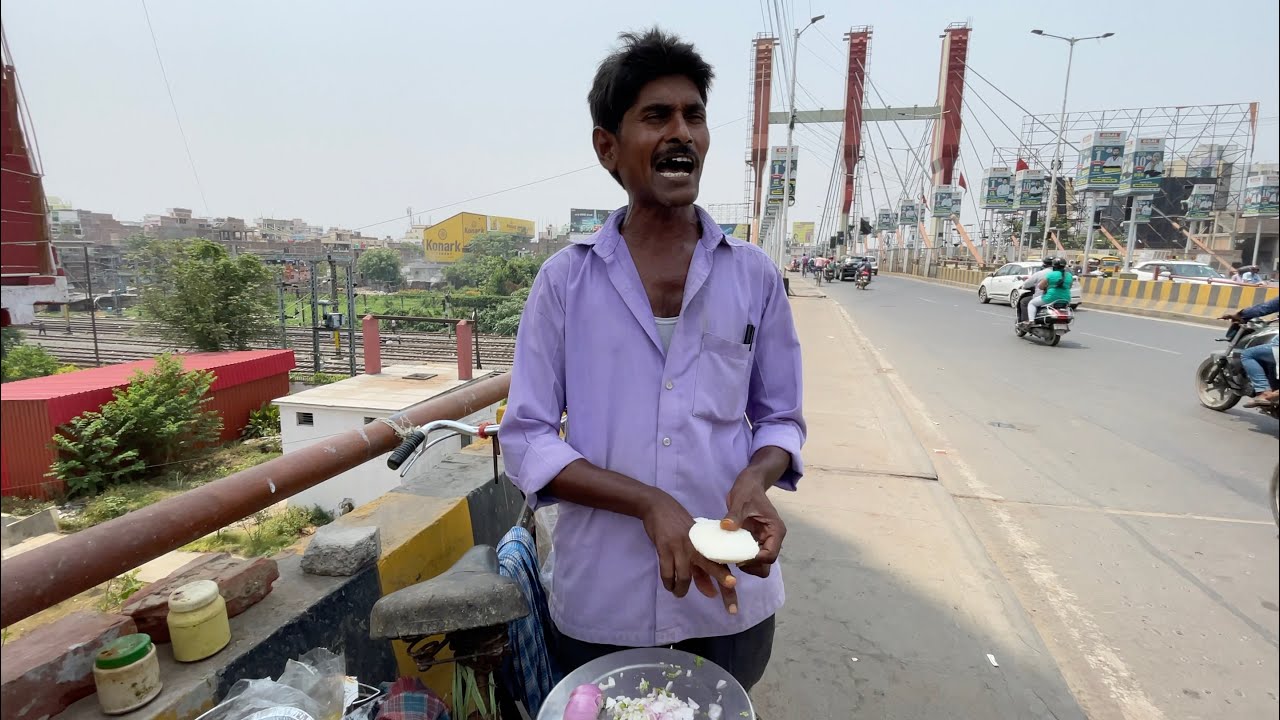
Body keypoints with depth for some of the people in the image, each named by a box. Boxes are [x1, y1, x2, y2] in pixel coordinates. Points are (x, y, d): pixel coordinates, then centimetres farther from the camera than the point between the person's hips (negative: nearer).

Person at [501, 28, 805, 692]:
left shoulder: (754, 276, -2)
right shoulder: (566, 279, -7)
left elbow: (780, 417, 5)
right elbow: (525, 439, -8)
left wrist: (755, 480, -18)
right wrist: (650, 504, -21)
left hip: (731, 599, 2)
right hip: (600, 604, -1)